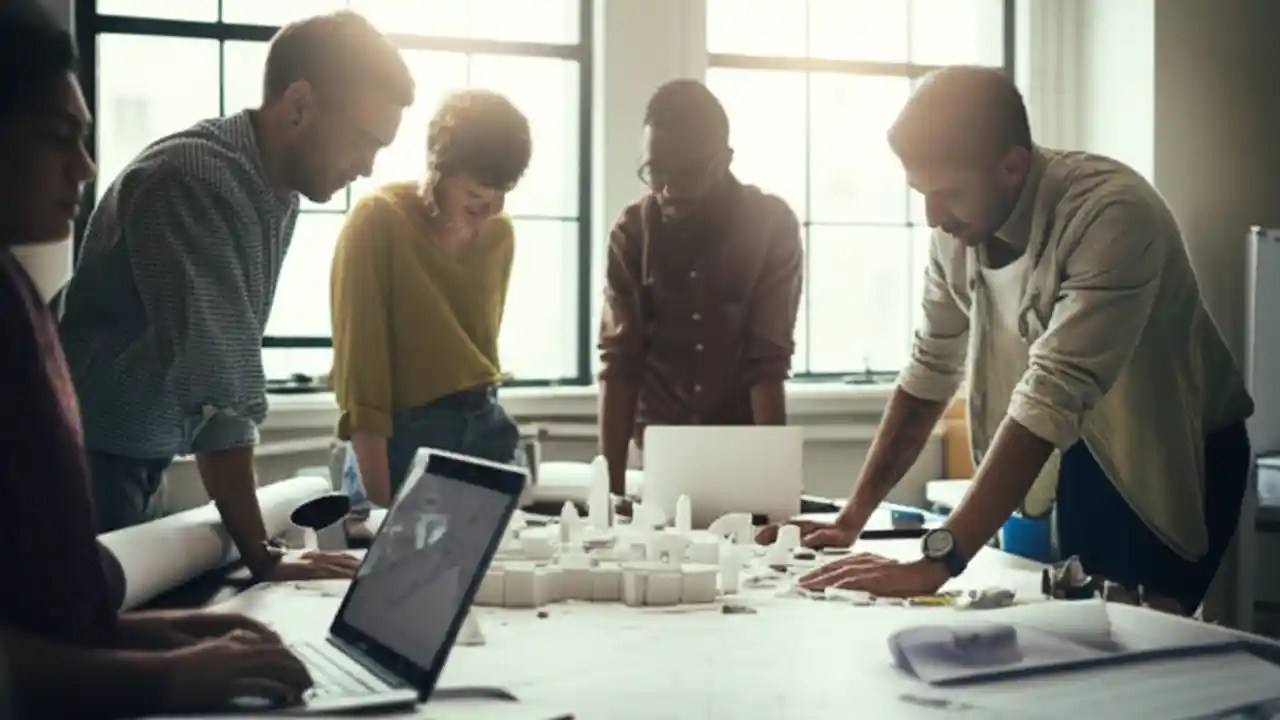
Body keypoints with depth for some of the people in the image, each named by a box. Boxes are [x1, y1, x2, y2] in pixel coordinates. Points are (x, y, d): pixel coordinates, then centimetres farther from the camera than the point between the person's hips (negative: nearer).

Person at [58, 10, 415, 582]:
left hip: (142, 465, 8)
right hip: (82, 466, -8)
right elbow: (213, 384, -25)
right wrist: (262, 558, -22)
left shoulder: (280, 194, 3)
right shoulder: (192, 179, -23)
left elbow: (231, 369, 6)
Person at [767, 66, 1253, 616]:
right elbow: (930, 371, -1)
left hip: (1174, 456, -5)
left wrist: (936, 563, -42)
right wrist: (851, 520, -6)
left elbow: (1053, 396, -38)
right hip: (1079, 452, 5)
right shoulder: (957, 228, -11)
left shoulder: (1112, 213, -31)